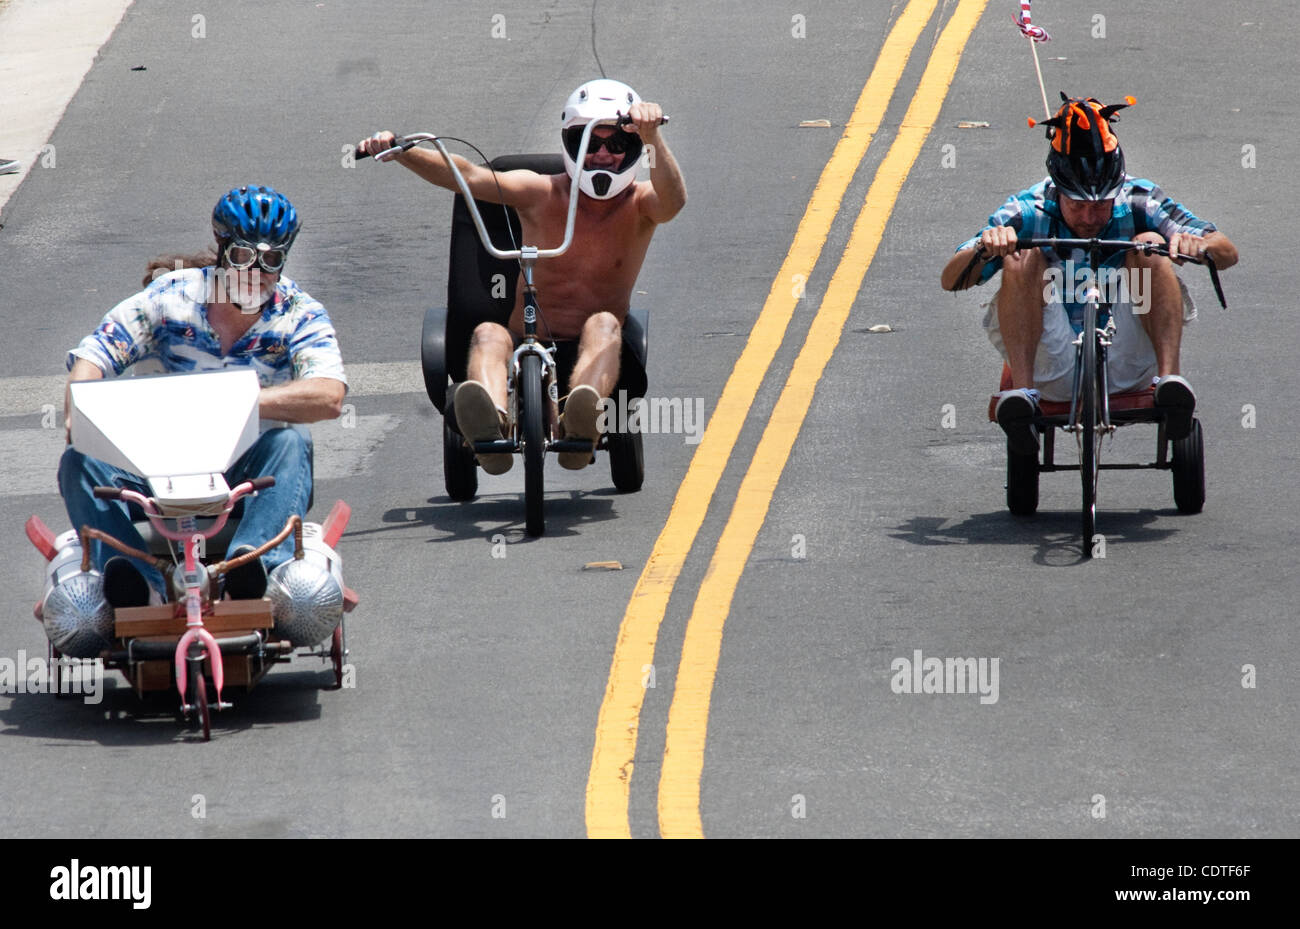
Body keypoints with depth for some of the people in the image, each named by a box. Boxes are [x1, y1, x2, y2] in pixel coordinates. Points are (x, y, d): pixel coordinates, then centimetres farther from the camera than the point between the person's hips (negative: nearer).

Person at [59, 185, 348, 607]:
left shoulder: (299, 315, -3)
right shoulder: (172, 297, 1)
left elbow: (329, 396, -21)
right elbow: (95, 353, -2)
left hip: (252, 475, -2)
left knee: (290, 442, -32)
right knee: (80, 461, -23)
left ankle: (254, 564, -52)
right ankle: (141, 584, -45)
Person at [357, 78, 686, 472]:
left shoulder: (640, 204, 3)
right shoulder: (541, 193, 6)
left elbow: (672, 201, -22)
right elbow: (469, 177, -8)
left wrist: (653, 139, -41)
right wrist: (400, 152, -24)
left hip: (593, 352, -1)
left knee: (604, 323, -32)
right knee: (488, 334, -30)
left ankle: (580, 422, -64)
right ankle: (492, 423, -64)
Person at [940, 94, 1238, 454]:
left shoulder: (1139, 203, -4)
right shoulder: (1028, 212, -6)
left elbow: (1227, 253, -9)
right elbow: (950, 280, -13)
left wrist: (1199, 245, -33)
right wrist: (983, 248, -35)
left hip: (1128, 366, 0)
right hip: (1054, 371, 0)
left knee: (1150, 246, -17)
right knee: (1023, 257, -20)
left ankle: (1169, 377, -30)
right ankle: (1022, 388, -32)